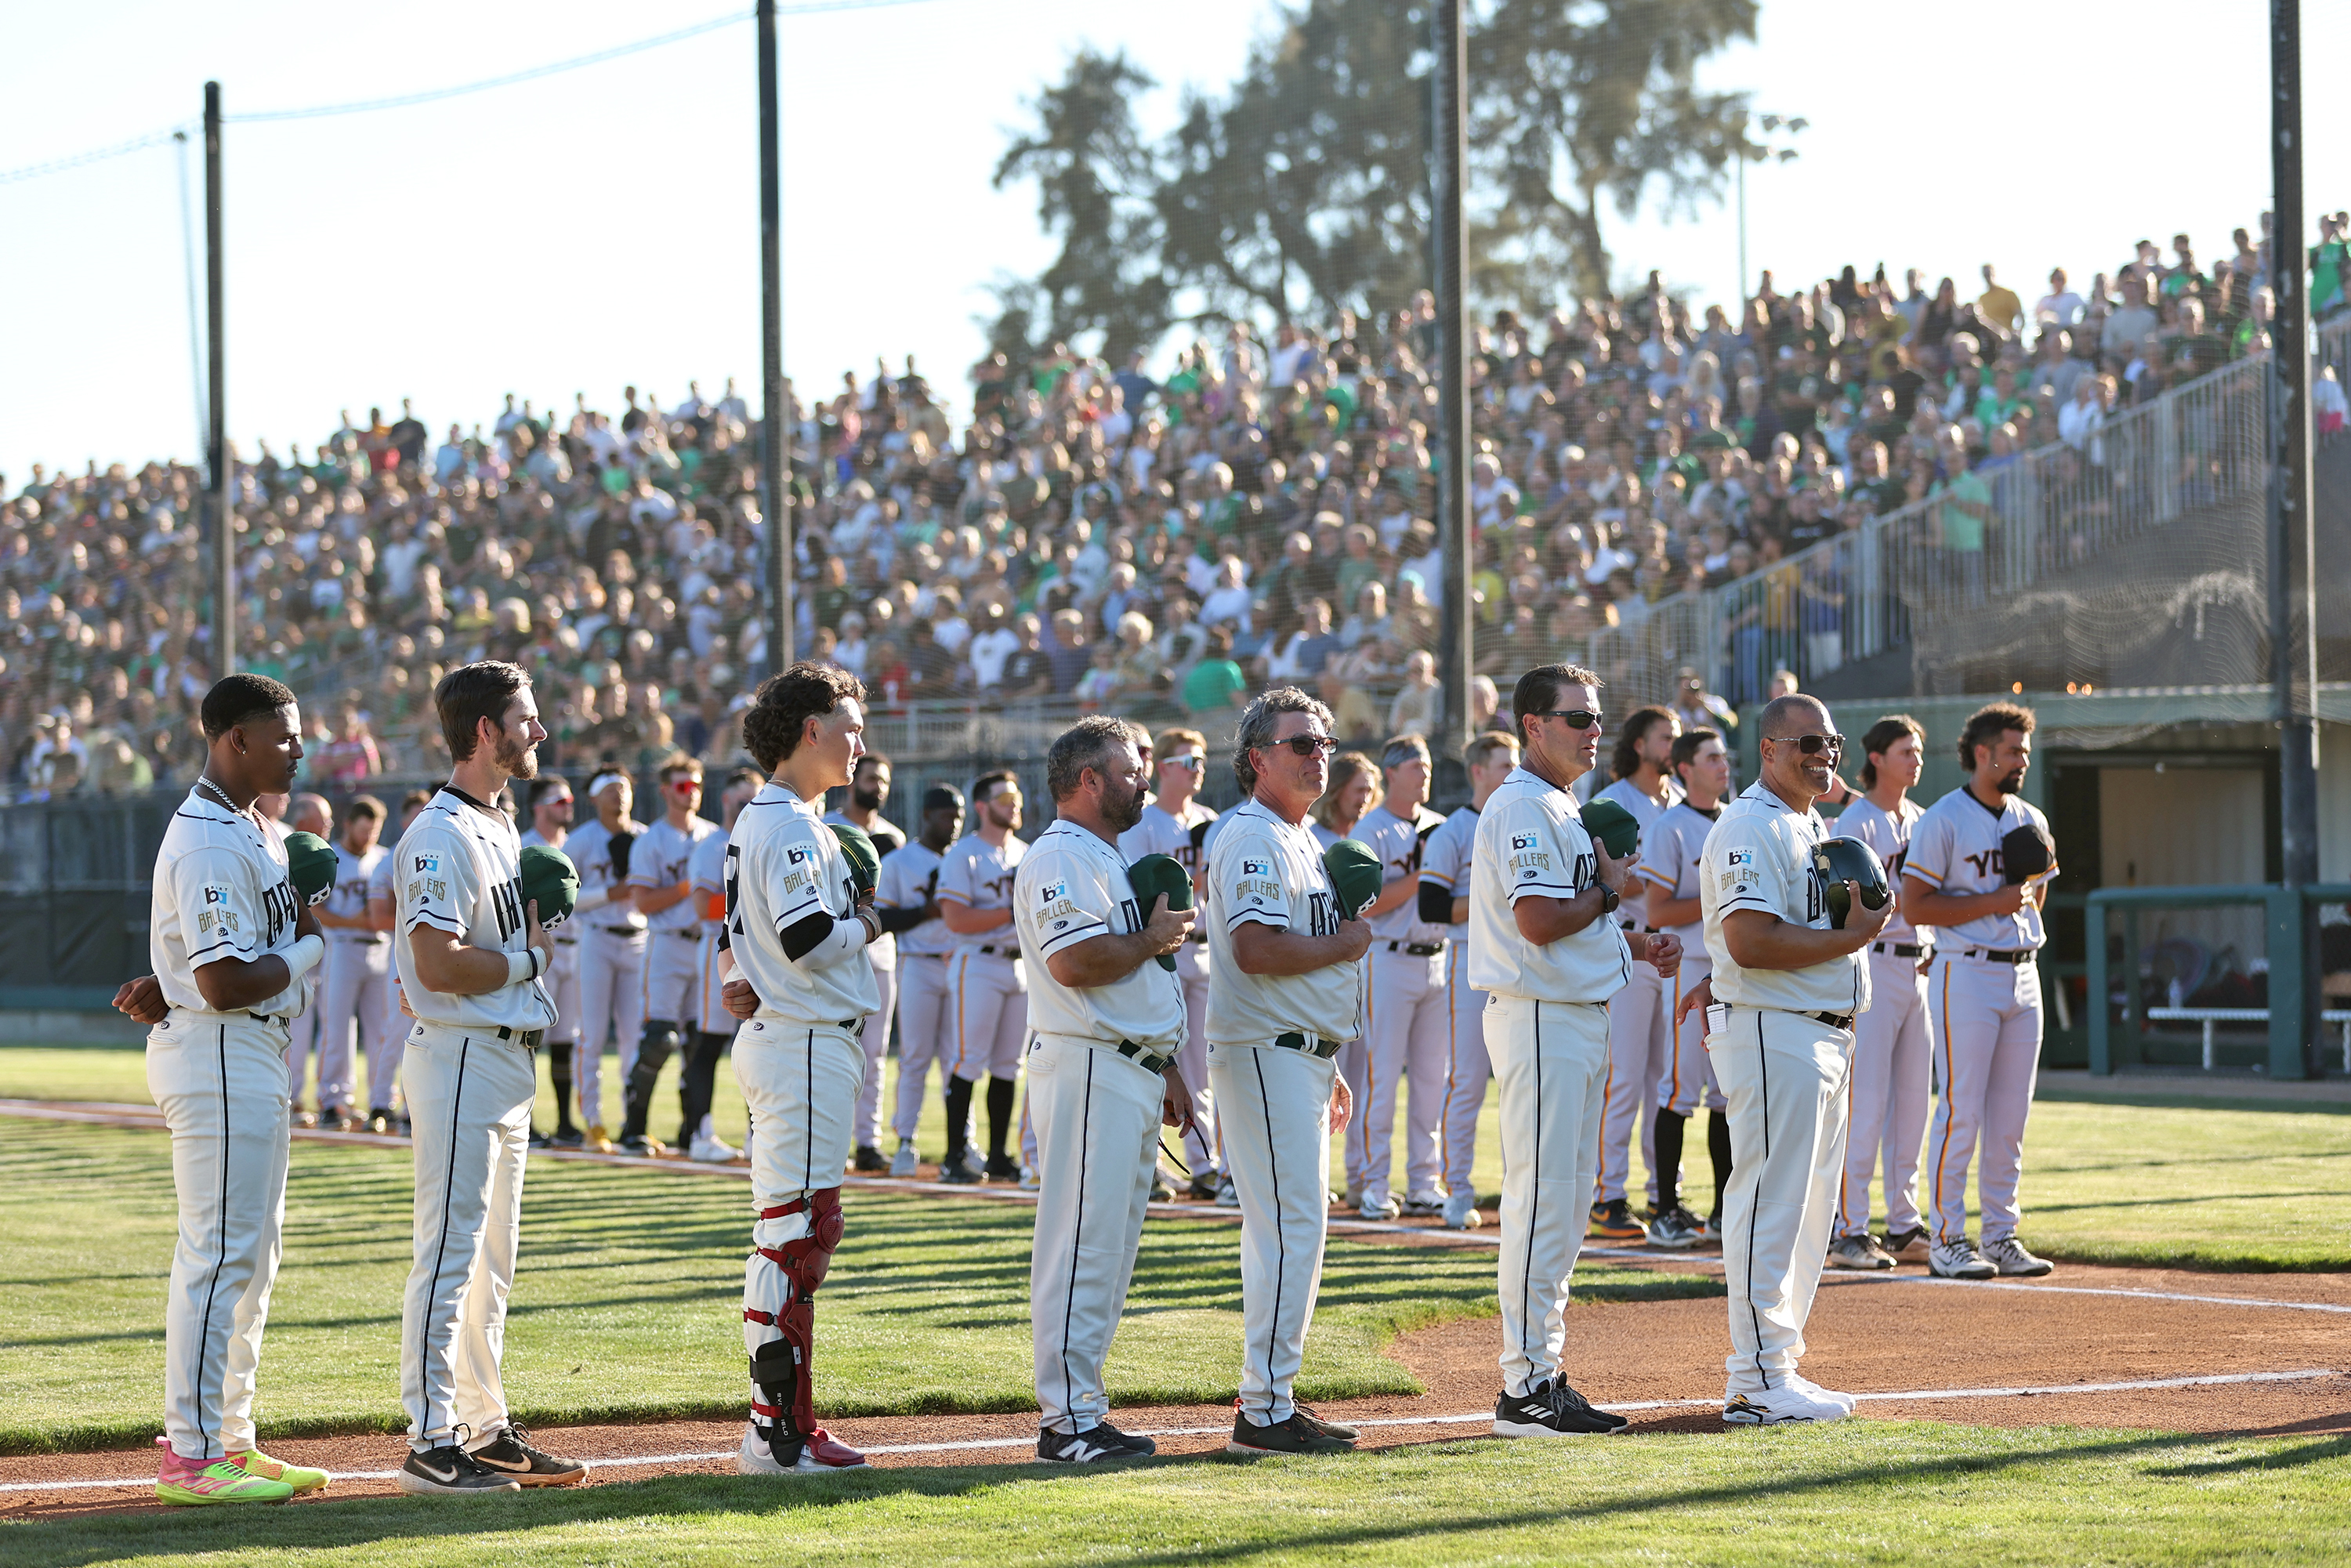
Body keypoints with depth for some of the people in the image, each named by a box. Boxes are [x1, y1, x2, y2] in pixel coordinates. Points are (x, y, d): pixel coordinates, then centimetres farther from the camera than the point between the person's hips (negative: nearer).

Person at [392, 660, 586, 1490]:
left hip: (509, 1057, 10)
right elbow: (438, 964, -25)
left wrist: (540, 925, 6)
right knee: (450, 1251, -9)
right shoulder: (441, 836, -17)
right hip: (460, 1057, -10)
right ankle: (432, 1443, -7)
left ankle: (485, 1429, 21)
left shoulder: (501, 829, 15)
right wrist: (529, 958, -12)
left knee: (492, 1258, 14)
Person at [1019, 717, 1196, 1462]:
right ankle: (1066, 1420, -10)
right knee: (1081, 1246, -10)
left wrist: (1167, 1066, 21)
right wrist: (1155, 937, -10)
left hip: (1132, 1074, 10)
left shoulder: (1111, 859, 21)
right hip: (1088, 1072, -10)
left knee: (1112, 1249, 11)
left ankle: (1083, 1409, 15)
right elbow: (1074, 963, -25)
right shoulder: (1058, 858, -11)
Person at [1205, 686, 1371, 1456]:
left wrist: (1328, 1069, 23)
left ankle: (1271, 1398, 18)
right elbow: (1256, 950, -25)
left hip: (1299, 1055, 11)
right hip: (1266, 1054, -11)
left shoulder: (1300, 840, 20)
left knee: (1293, 1226, 13)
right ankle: (1264, 1411, -11)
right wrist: (1349, 942, -12)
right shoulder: (1252, 839, -13)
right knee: (1291, 1225, -12)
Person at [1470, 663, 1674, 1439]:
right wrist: (1611, 887, -9)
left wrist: (1635, 942, 9)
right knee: (1542, 1200, -9)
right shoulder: (1521, 808, -14)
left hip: (1581, 1018, 11)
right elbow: (1539, 921, -24)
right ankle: (1525, 1387, -7)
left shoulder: (1562, 809, 18)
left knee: (1568, 1200, 12)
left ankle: (1547, 1372, 17)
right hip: (1540, 1019, -11)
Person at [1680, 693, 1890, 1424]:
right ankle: (1757, 1382, -8)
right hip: (1773, 1034, -10)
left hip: (1823, 1035, 10)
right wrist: (1853, 938, -18)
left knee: (1809, 1209, 13)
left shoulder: (1812, 827, 19)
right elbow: (1749, 940, -23)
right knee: (1771, 1204, -10)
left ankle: (1771, 1363, 20)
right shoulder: (1750, 828, -13)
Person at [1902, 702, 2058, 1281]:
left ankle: (2001, 1236, 14)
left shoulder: (2031, 821, 13)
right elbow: (1917, 906, -12)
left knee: (2011, 1117, 8)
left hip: (2023, 972, 7)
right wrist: (1994, 902, -18)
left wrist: (2028, 892, 0)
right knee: (1962, 1111, -6)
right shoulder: (1944, 820, -8)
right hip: (1967, 973, -7)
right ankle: (1947, 1239, -1)